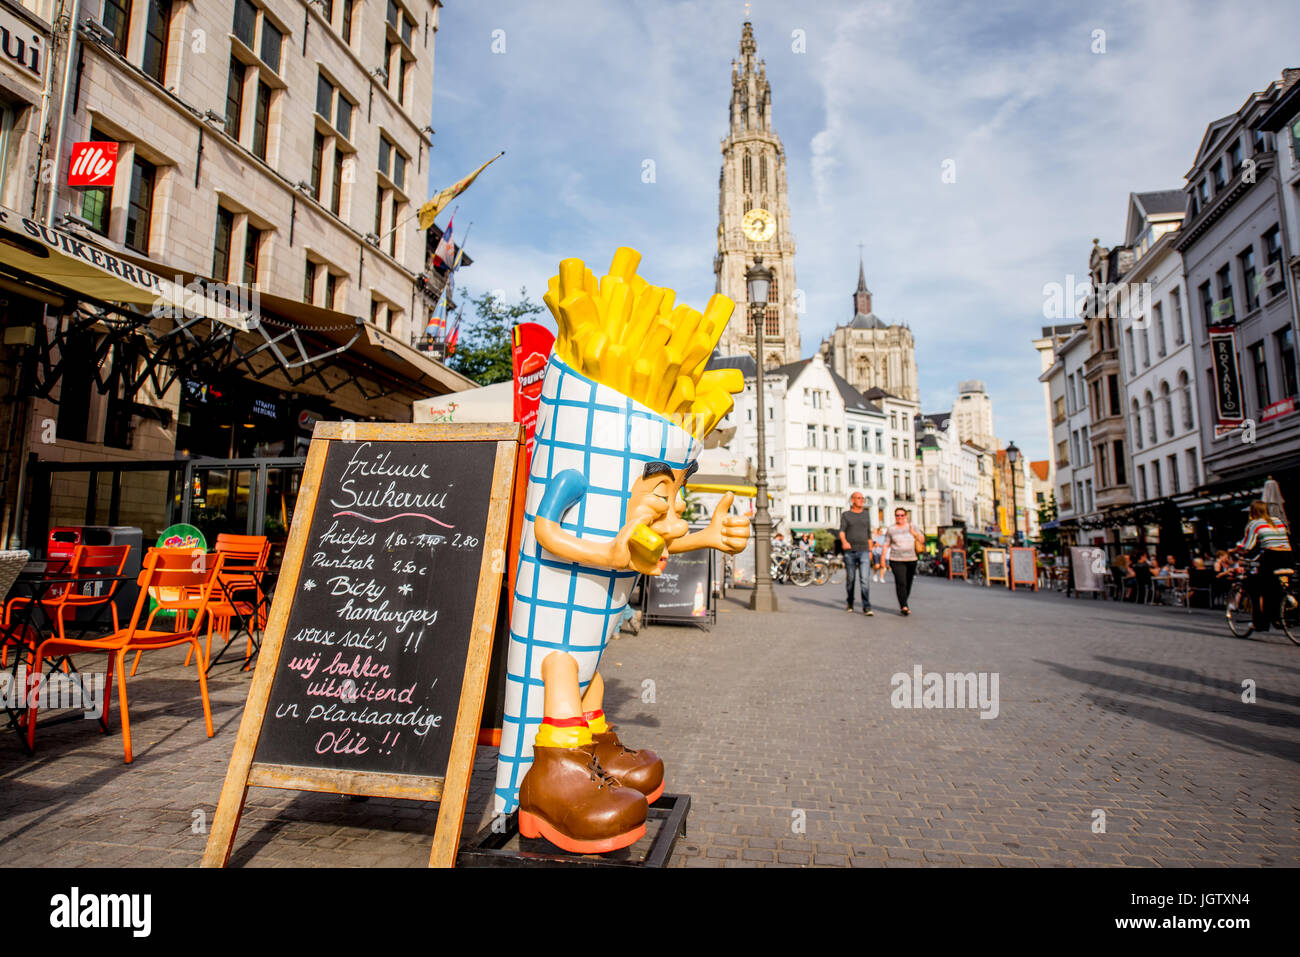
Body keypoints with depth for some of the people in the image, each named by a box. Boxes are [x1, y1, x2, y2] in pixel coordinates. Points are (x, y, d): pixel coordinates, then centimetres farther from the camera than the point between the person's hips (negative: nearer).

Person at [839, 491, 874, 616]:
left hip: (863, 551, 1)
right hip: (849, 551, -1)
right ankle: (849, 604, 27)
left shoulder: (866, 514, 12)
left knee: (864, 579, -11)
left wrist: (870, 550, 16)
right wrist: (844, 541, -30)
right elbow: (841, 531, -9)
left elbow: (869, 533, 18)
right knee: (850, 579, 8)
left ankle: (867, 608, -13)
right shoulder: (845, 514, 5)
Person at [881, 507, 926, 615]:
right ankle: (904, 606, -19)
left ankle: (903, 605, 22)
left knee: (908, 584, 7)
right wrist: (883, 558, -3)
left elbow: (922, 540, 5)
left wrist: (914, 533, -13)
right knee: (901, 583, -15)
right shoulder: (891, 529, 4)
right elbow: (886, 545, 5)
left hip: (911, 559, 3)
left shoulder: (912, 527, 9)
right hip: (896, 560, -3)